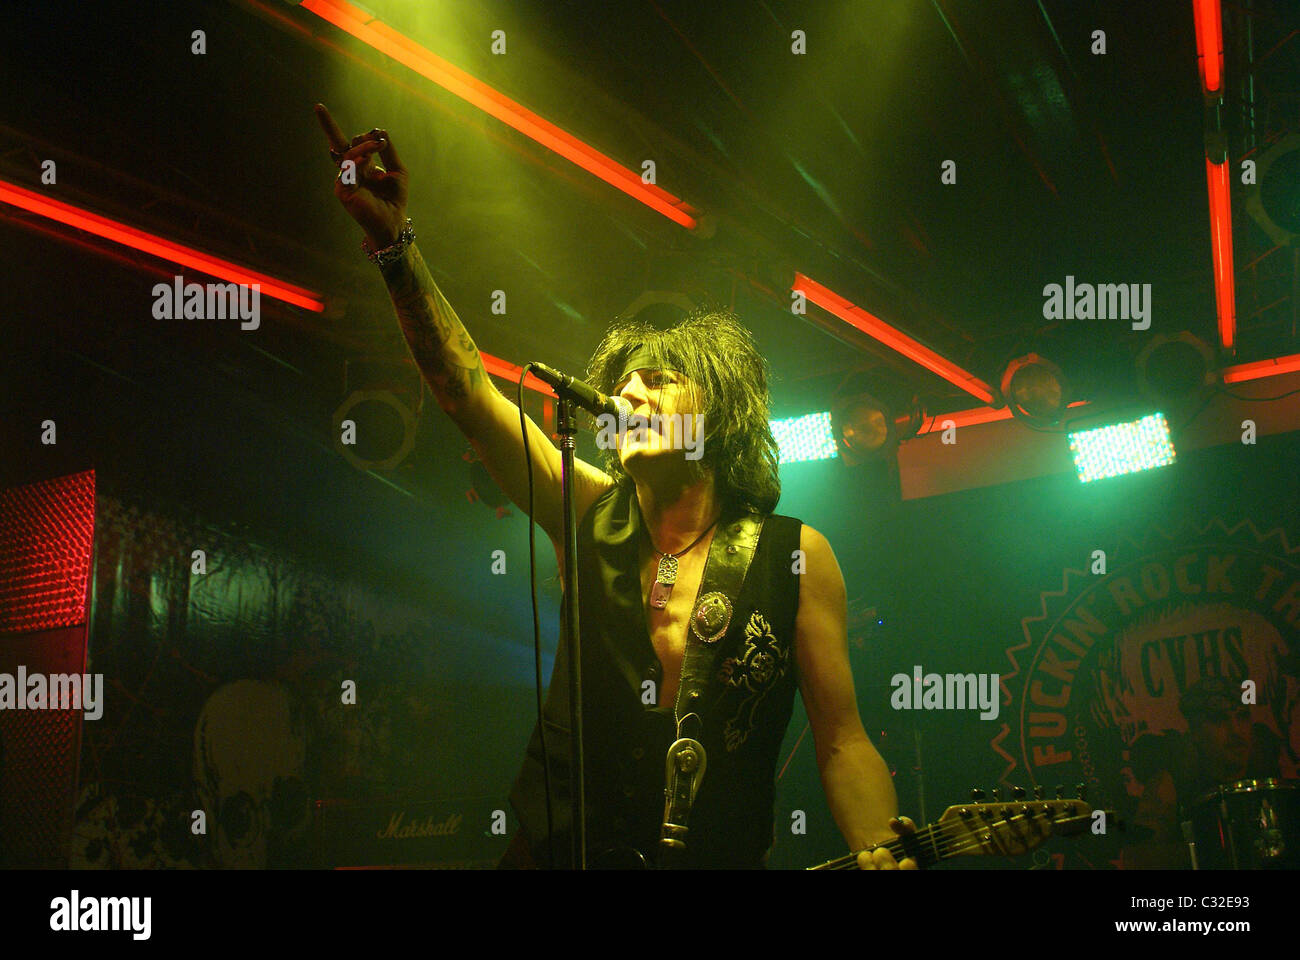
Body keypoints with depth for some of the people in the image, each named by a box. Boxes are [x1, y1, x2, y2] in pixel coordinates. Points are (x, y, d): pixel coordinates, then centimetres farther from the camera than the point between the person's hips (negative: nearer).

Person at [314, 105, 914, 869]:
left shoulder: (795, 557, -4)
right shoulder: (593, 515, 2)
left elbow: (841, 741, -2)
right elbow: (467, 392, -5)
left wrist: (881, 853, -19)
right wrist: (396, 245, -14)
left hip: (719, 852, -3)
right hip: (557, 848, 3)